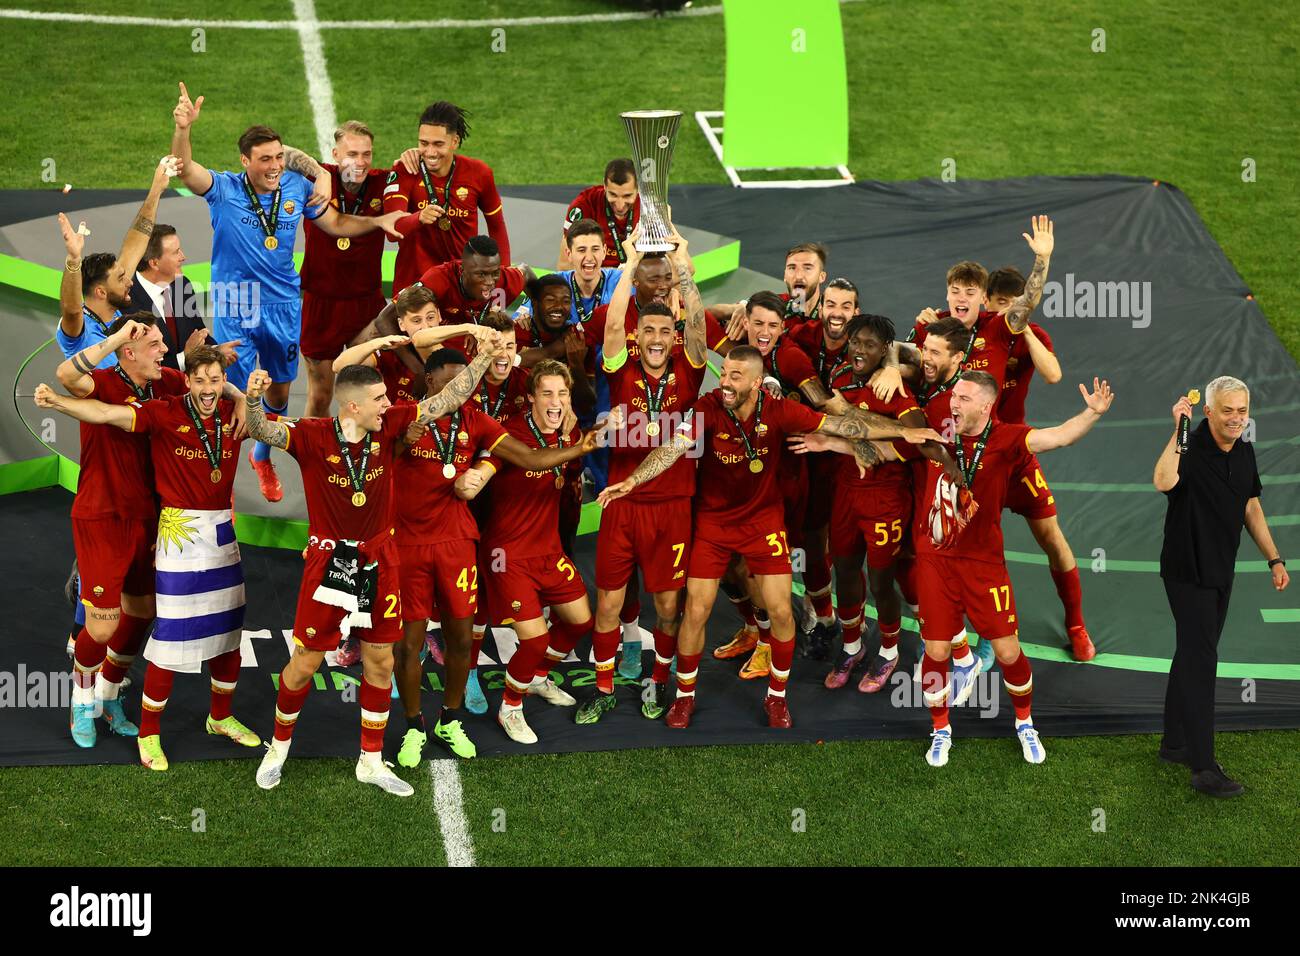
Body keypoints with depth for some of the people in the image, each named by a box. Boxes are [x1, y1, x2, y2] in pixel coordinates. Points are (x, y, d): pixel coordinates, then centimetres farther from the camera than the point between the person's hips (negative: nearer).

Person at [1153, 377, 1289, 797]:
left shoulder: (1244, 452, 5)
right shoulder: (1191, 448, -20)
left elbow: (1251, 508, 16)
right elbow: (1164, 482, -42)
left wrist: (1274, 559, 15)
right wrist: (1177, 431, -43)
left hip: (1221, 572, 8)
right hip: (1188, 573, -8)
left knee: (1192, 655, 16)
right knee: (1200, 661, -10)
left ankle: (1174, 743, 27)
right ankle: (1204, 769, -8)